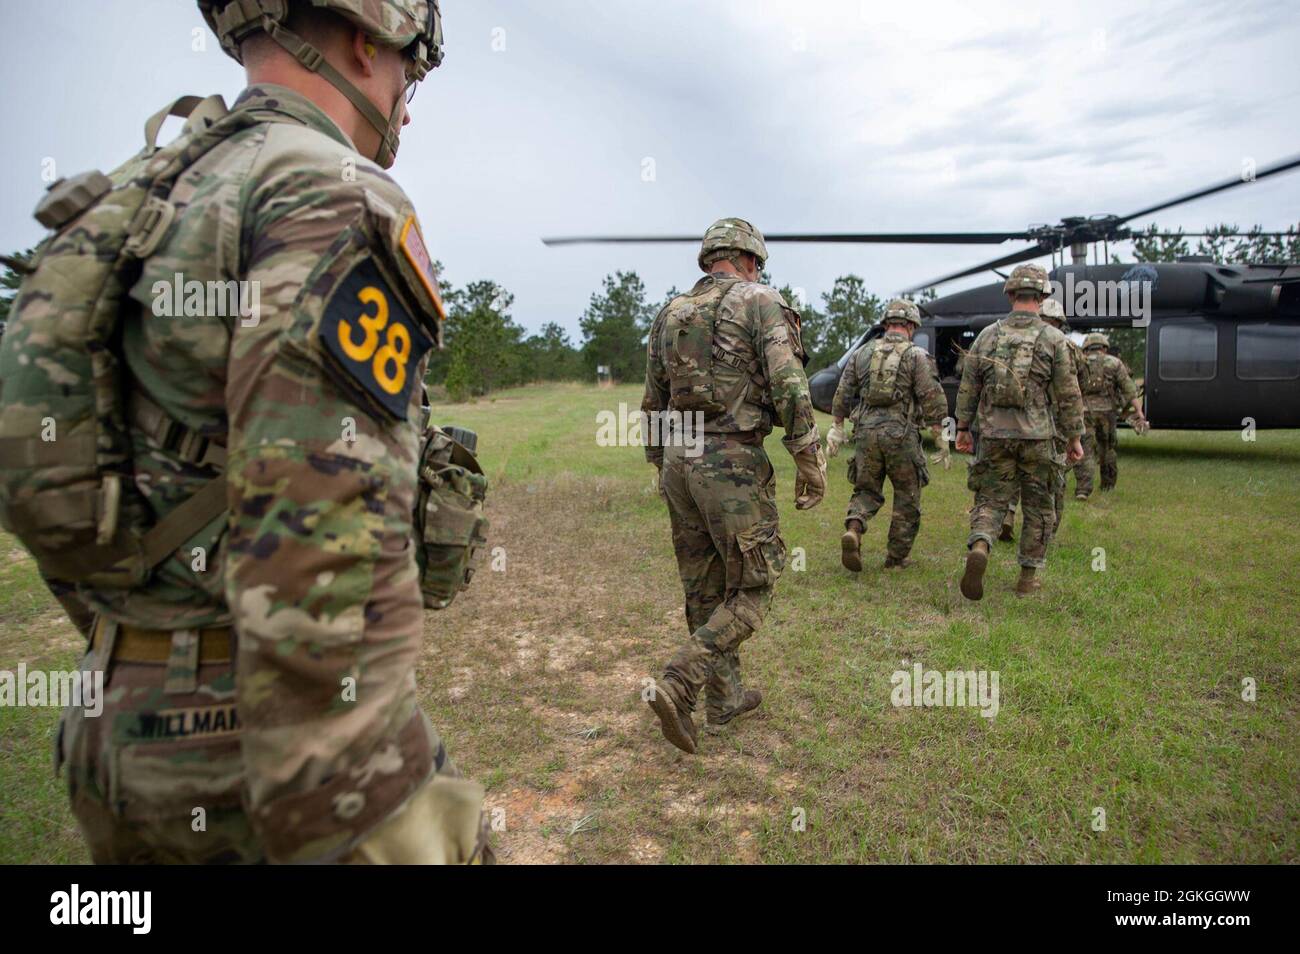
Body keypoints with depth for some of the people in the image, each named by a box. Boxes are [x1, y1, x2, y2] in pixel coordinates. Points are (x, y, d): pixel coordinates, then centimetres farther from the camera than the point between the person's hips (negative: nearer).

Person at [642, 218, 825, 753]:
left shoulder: (669, 315, 14)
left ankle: (725, 699, 26)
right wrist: (809, 461, -8)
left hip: (678, 461, 7)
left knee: (705, 588, 15)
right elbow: (789, 387, -14)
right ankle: (677, 686, -9)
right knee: (752, 588, 4)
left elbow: (654, 403, 16)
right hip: (733, 463, -6)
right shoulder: (760, 302, -3)